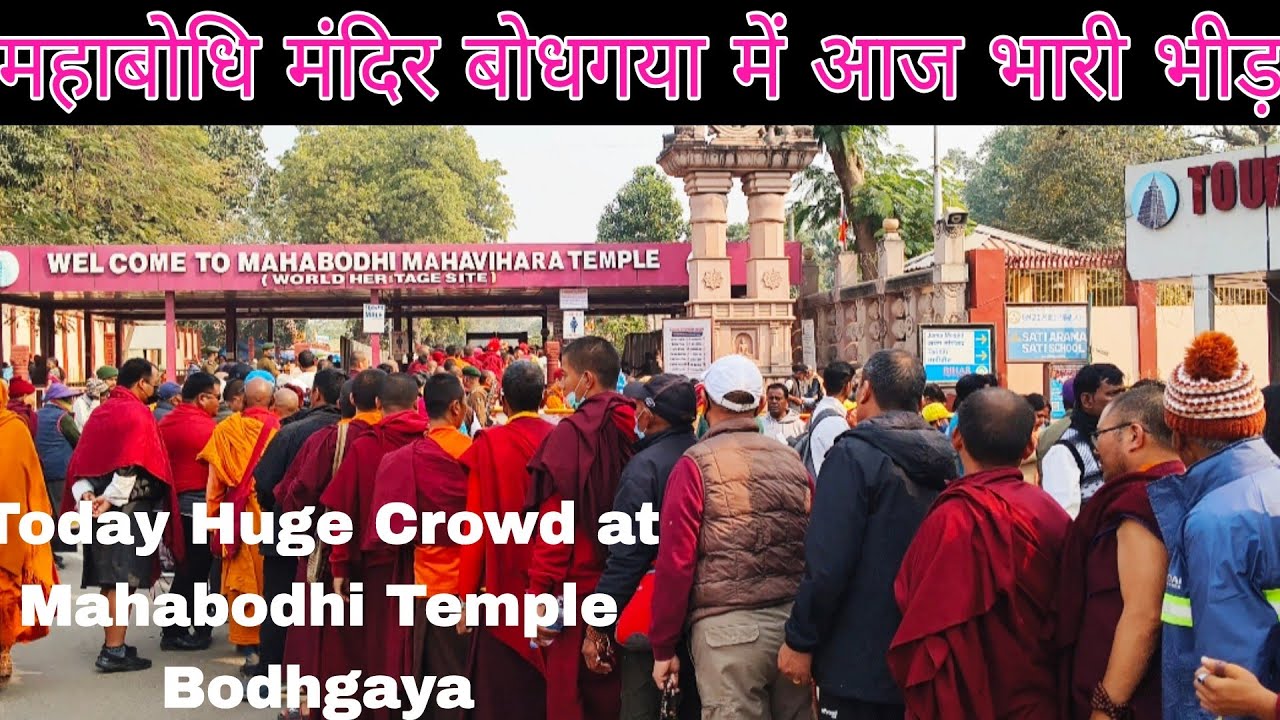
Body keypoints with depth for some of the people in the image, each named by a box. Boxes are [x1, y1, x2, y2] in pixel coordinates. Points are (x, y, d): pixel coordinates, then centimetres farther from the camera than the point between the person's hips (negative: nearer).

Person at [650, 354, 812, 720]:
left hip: (728, 631, -4)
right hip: (796, 623, 4)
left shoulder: (696, 465, -5)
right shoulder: (793, 461, 6)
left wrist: (663, 647, 0)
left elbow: (675, 561, -8)